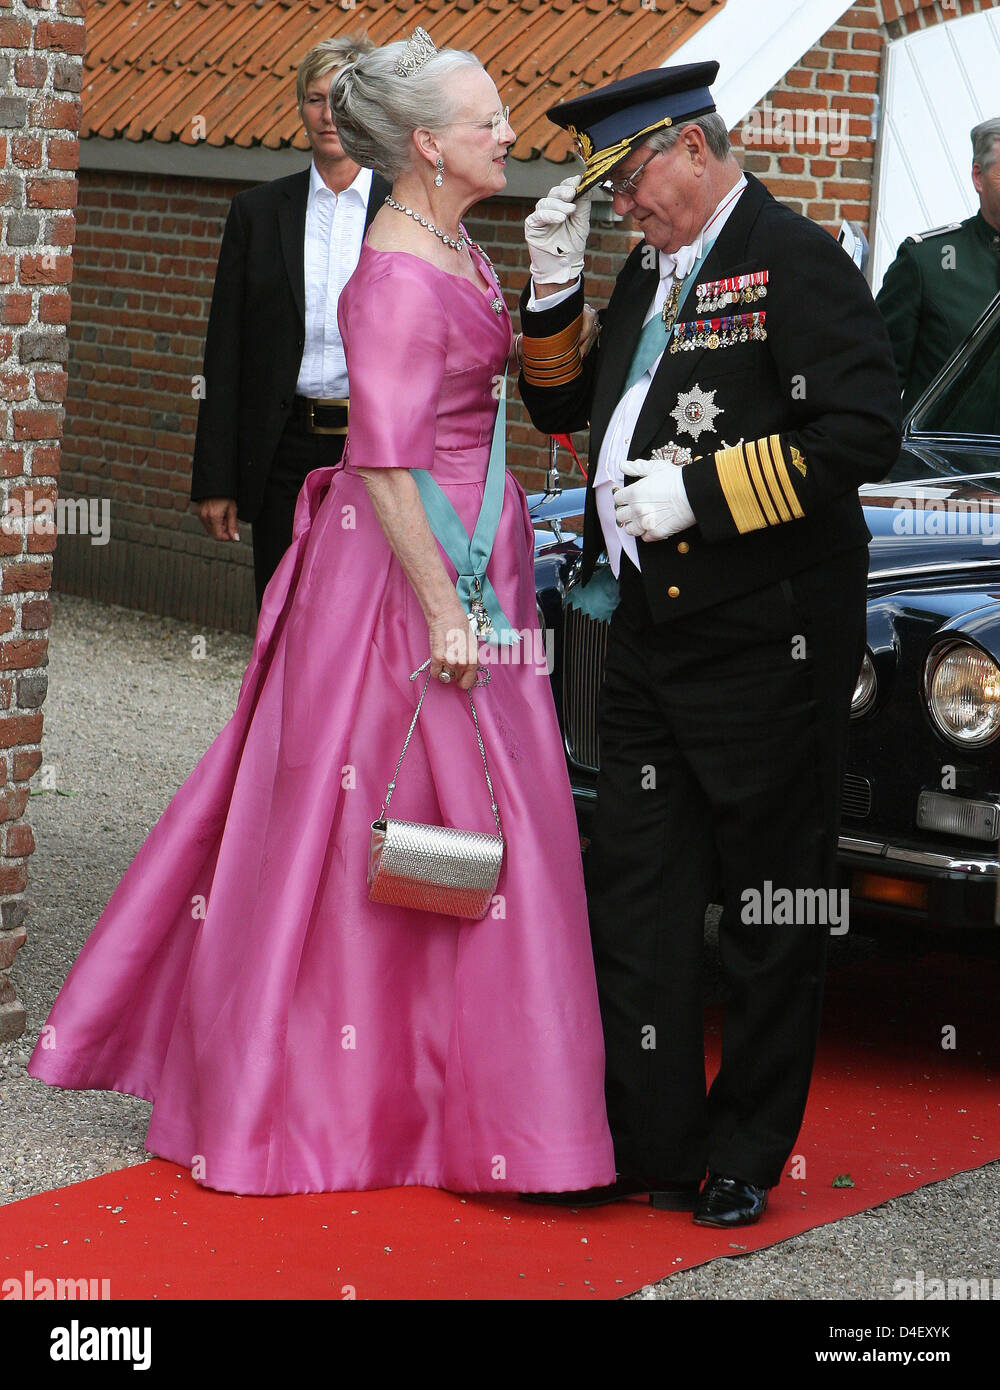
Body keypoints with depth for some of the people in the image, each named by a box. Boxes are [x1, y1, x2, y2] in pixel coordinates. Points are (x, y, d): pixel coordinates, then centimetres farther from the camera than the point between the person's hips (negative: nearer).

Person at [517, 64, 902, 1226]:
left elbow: (862, 433, -20)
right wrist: (555, 282, 6)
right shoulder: (650, 274, 14)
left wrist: (698, 490, -19)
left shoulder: (794, 261, -11)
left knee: (770, 914, 6)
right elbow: (564, 407, 21)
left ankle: (747, 1154, 18)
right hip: (649, 638, 8)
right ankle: (649, 1140, 18)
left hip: (764, 641, -8)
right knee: (636, 901, 9)